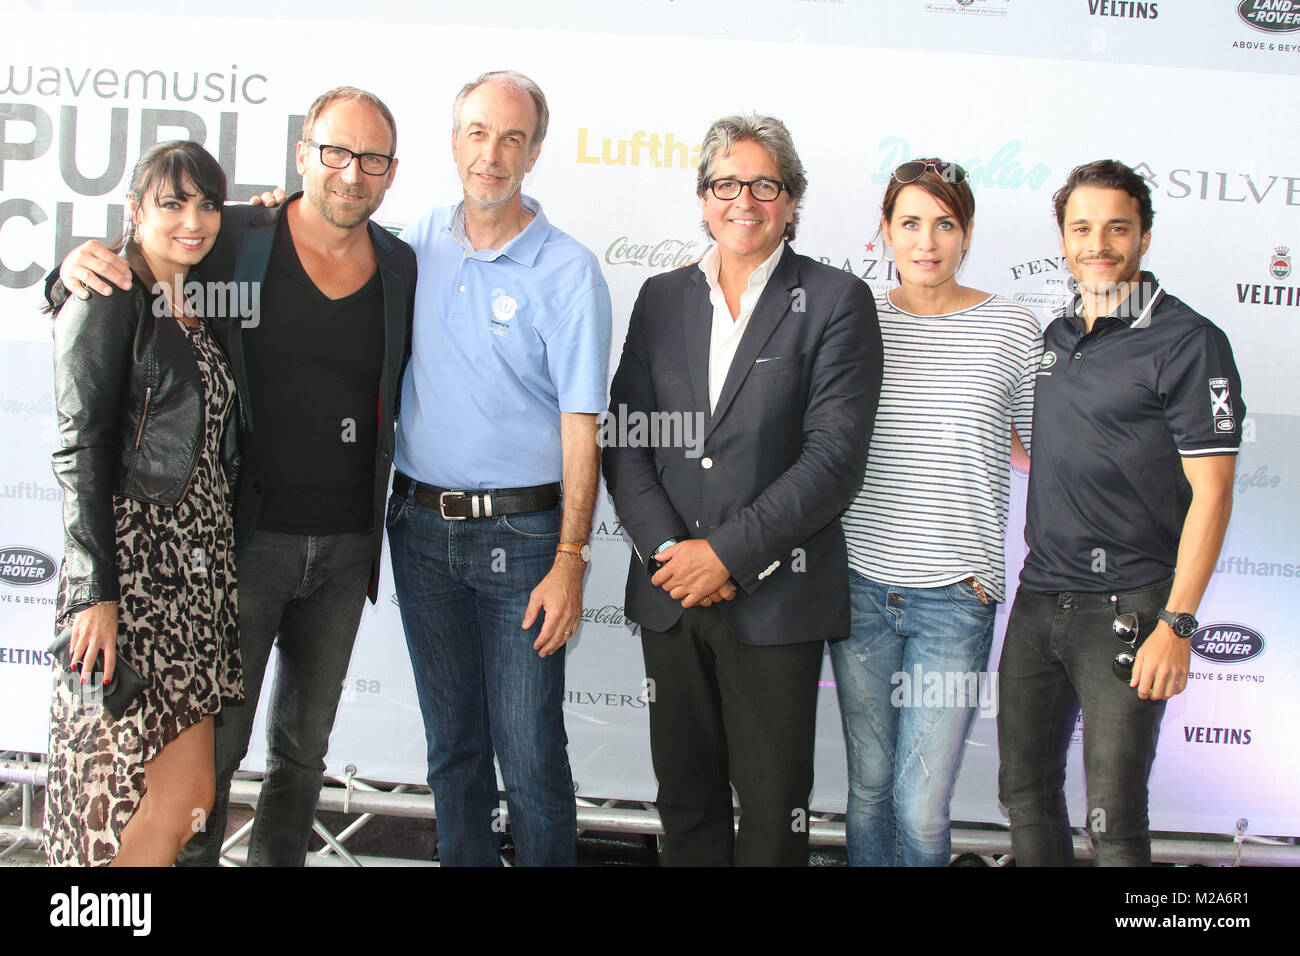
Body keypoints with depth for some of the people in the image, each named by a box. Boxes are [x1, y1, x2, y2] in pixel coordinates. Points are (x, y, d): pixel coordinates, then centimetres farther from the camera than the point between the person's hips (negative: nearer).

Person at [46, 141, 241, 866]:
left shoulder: (196, 306, 18)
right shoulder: (108, 302, -5)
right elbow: (82, 452, -11)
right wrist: (94, 590, -16)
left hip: (201, 567, 7)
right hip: (132, 565, -7)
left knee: (188, 793, 5)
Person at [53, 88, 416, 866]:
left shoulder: (402, 268, 4)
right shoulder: (234, 240, -6)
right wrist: (77, 267, -20)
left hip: (347, 544, 4)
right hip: (245, 536, -3)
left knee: (304, 744, 17)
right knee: (215, 740, 4)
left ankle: (280, 859, 35)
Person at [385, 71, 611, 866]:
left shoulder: (567, 271, -8)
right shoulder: (417, 247, 5)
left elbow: (581, 427, -10)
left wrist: (570, 561, -14)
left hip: (521, 532, -4)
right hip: (420, 524, 4)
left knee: (530, 750, 0)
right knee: (452, 741, 15)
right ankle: (464, 860, 30)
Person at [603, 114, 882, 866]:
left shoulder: (836, 302, -3)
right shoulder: (662, 298, 10)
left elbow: (835, 458, -11)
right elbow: (624, 437, 6)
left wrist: (729, 552, -15)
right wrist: (668, 549, -8)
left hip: (775, 599, -3)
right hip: (671, 590, 4)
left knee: (772, 807, 8)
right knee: (685, 793, 15)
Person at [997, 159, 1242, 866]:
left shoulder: (1188, 342, -8)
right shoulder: (1055, 337, 13)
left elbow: (1210, 492, -12)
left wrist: (1177, 623, -18)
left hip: (1126, 610, -6)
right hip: (1038, 597, 7)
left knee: (1113, 820, 0)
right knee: (1025, 791, 14)